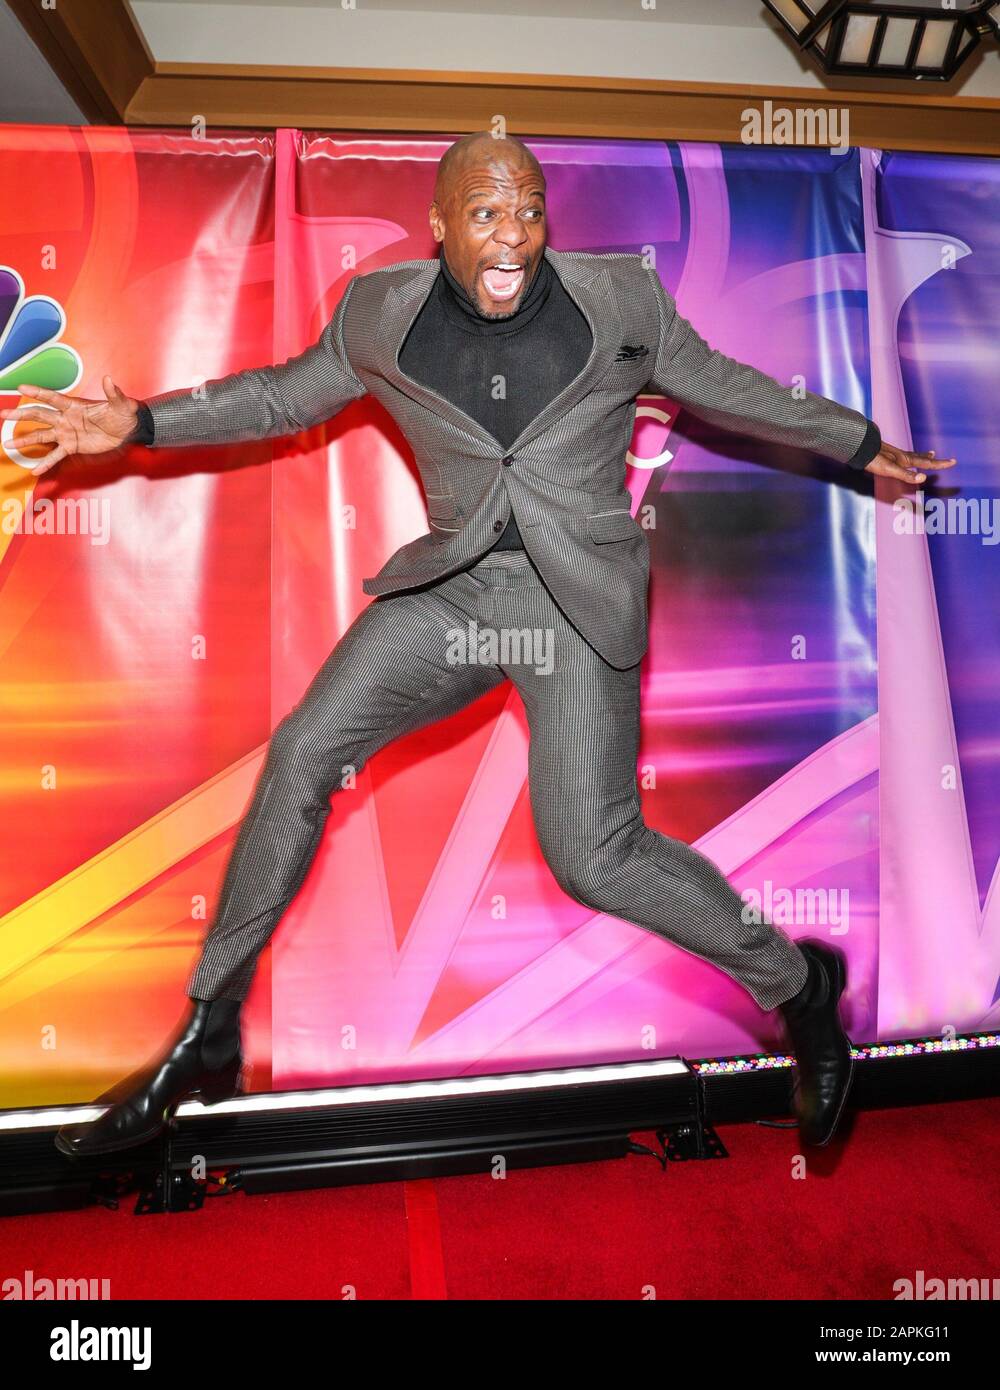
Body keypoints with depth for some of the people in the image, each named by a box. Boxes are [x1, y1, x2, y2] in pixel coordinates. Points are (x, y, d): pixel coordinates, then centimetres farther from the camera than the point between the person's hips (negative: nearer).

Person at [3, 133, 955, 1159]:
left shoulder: (621, 299, 2)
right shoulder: (382, 312, 5)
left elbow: (720, 385, 15)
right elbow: (287, 394, 18)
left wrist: (859, 443, 22)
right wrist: (142, 423, 10)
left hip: (581, 598, -3)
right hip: (453, 586, 4)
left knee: (591, 857, -16)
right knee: (303, 750, -9)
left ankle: (796, 981, 13)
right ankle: (207, 1035, 9)